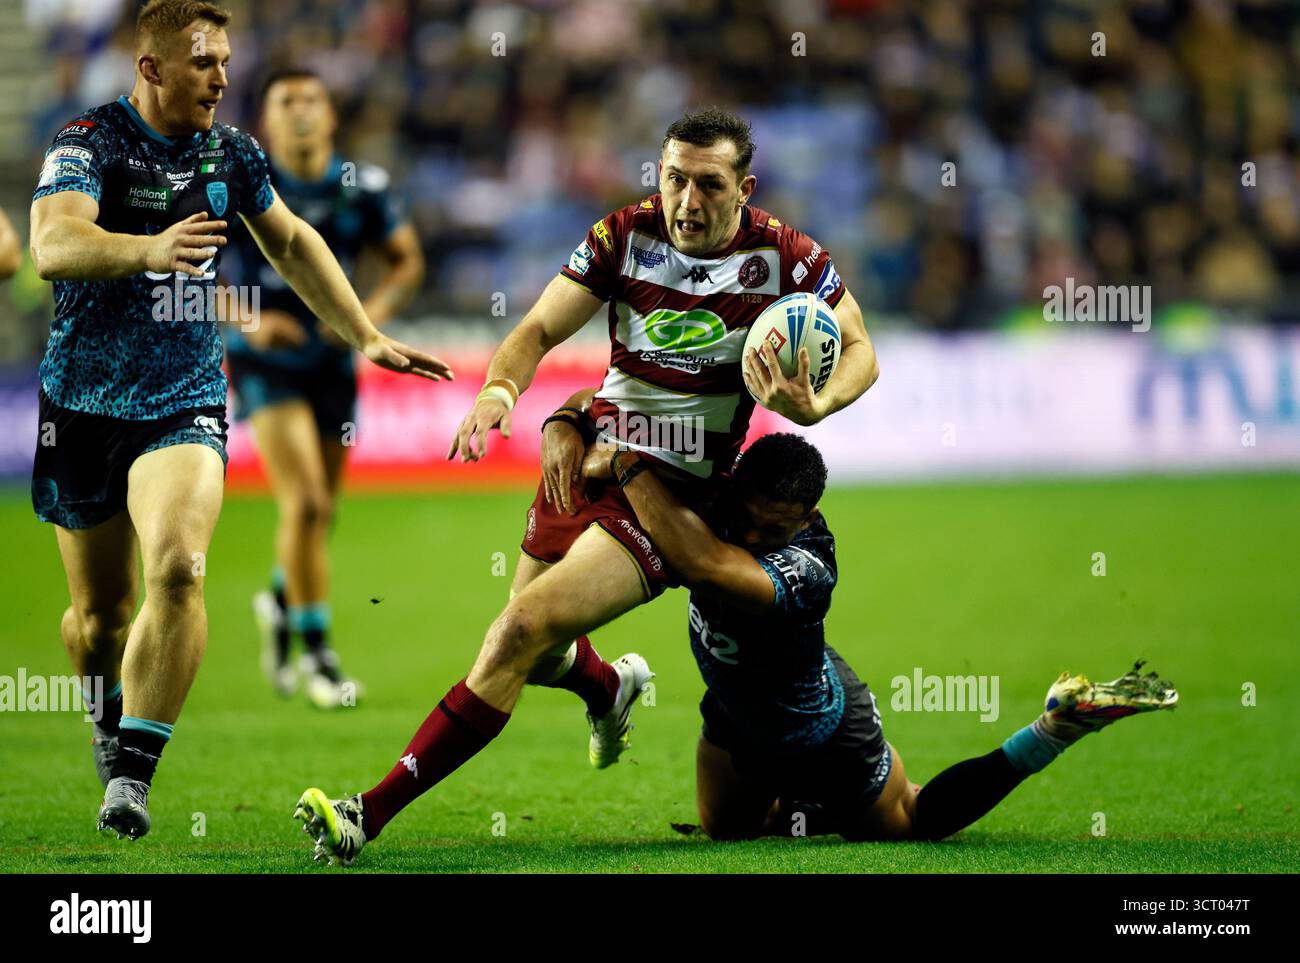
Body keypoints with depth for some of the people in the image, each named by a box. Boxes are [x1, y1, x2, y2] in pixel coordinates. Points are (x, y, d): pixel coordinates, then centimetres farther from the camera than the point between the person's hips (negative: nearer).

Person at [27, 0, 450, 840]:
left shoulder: (231, 153, 5)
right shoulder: (90, 143, -11)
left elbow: (291, 243, 23)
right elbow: (53, 246, -30)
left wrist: (367, 339, 21)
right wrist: (150, 248, -48)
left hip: (186, 401, 2)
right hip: (85, 401, -2)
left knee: (177, 568, -24)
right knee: (100, 612, 8)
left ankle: (134, 771, -21)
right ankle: (111, 720, 42)